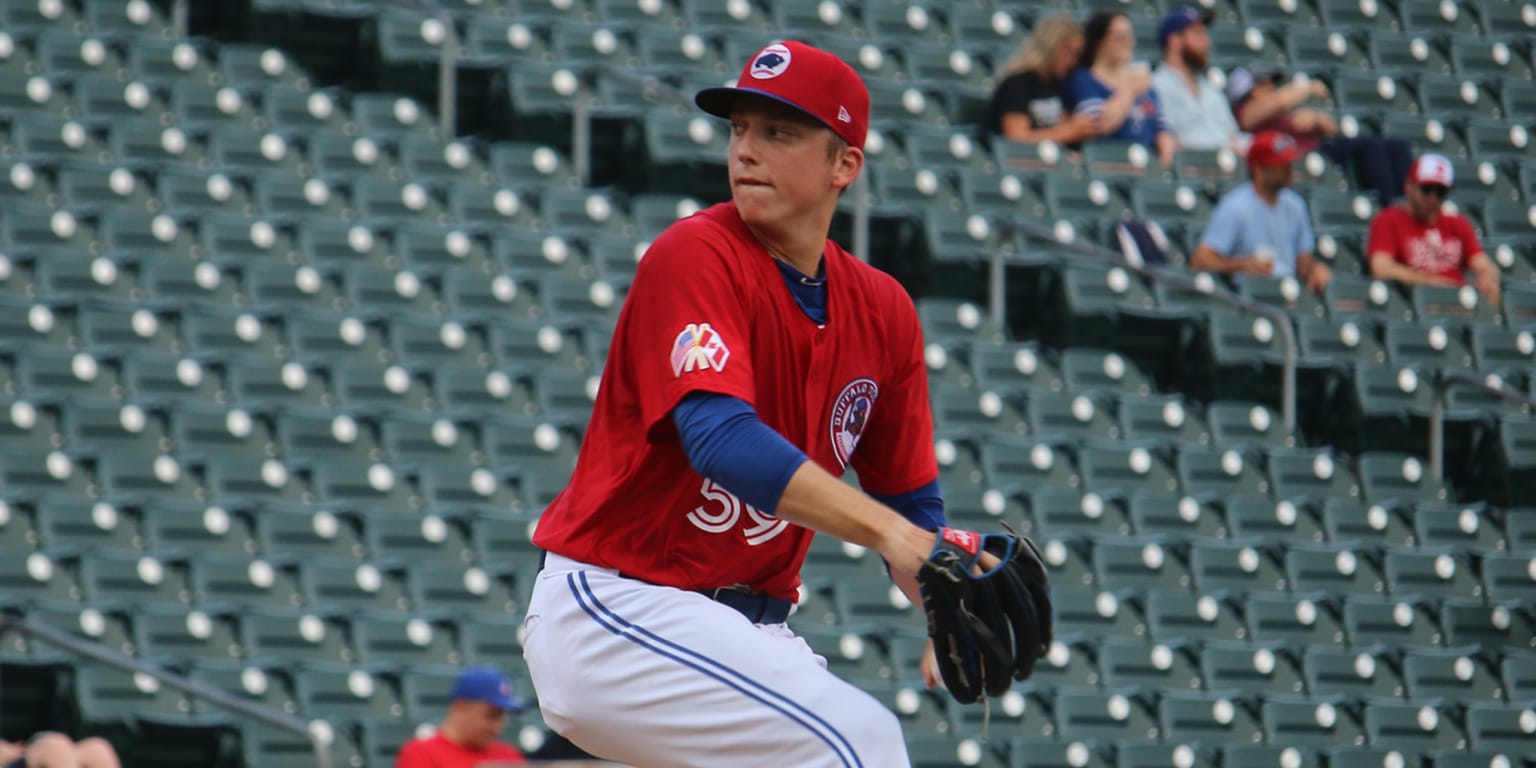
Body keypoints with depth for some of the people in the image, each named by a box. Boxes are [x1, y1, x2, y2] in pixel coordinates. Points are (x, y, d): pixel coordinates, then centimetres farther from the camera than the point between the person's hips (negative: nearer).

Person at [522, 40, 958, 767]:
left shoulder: (882, 310, 7)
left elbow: (909, 500, 12)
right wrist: (887, 532, -41)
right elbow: (721, 440, -29)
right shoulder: (696, 256, -14)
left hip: (749, 625, 8)